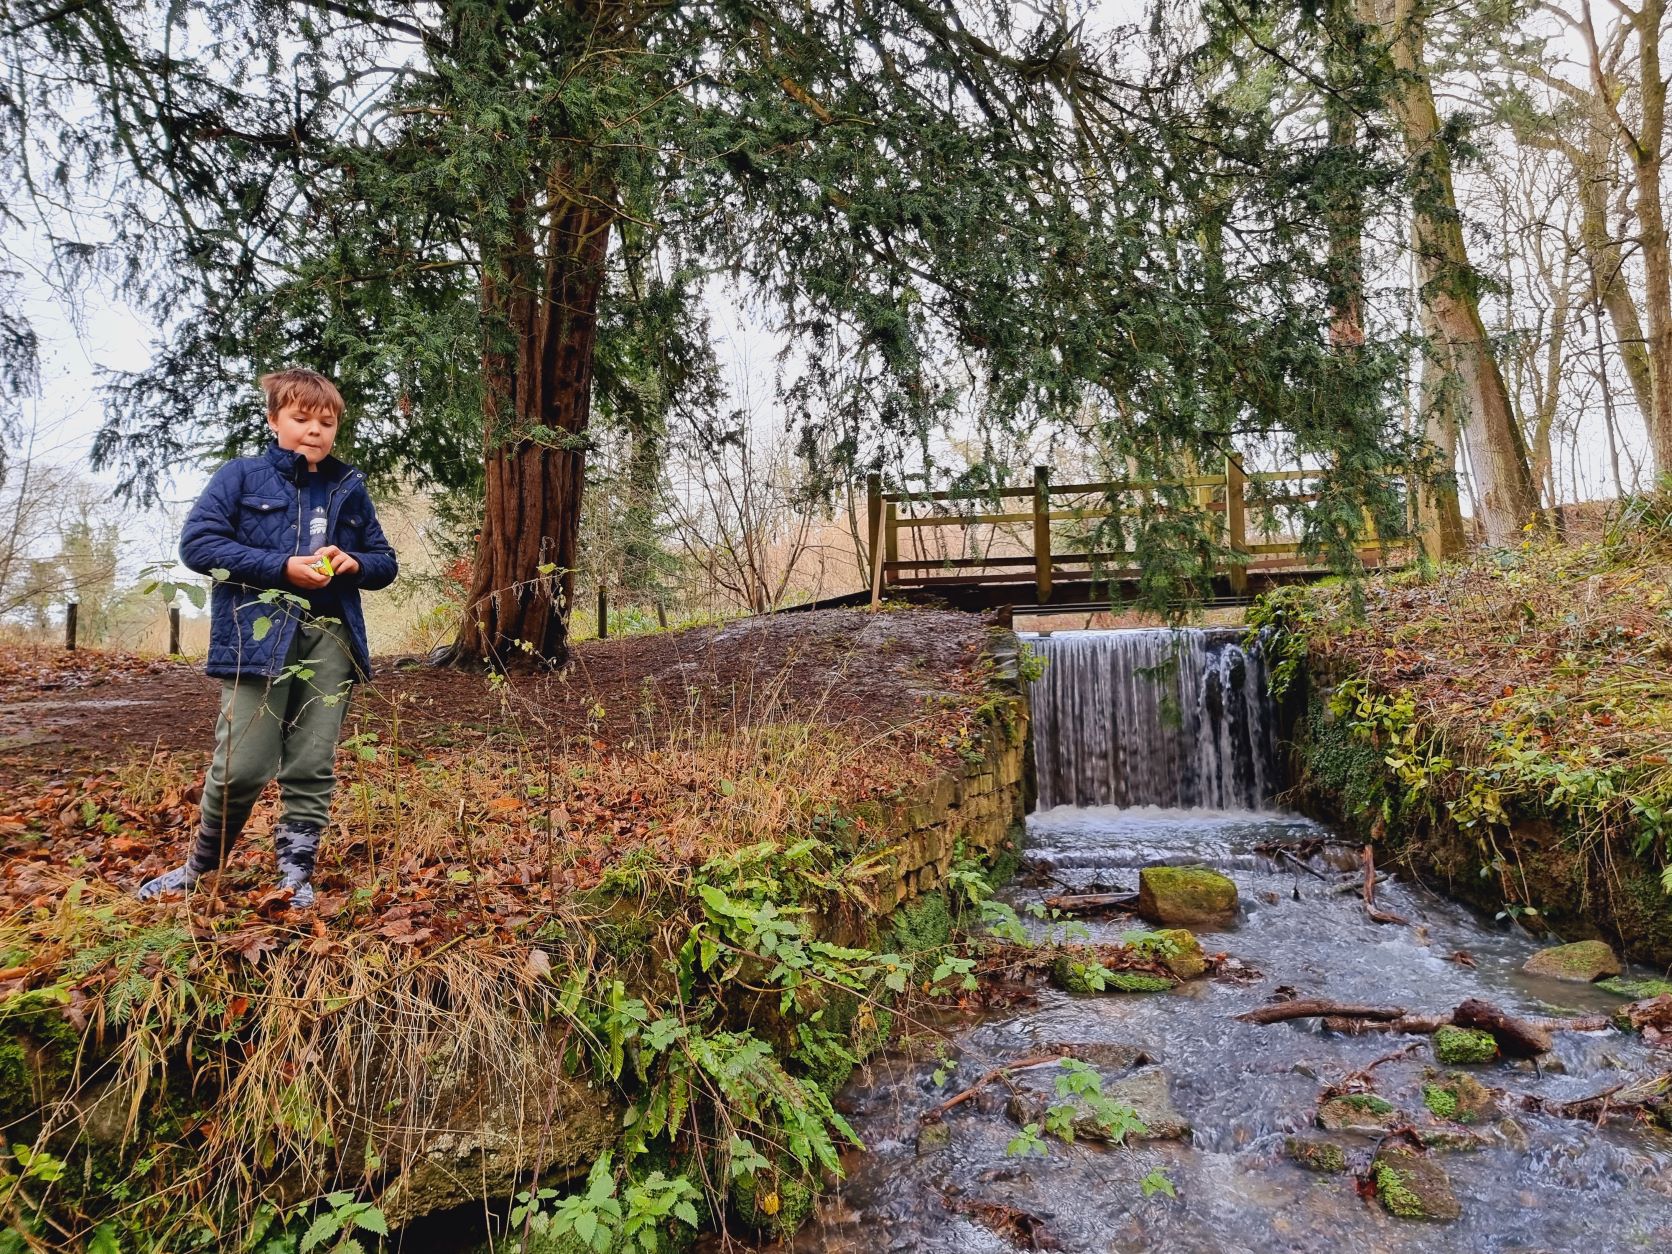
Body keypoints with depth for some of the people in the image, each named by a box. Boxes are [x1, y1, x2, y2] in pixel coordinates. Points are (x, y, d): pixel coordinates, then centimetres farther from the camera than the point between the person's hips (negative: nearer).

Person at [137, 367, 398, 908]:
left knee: (312, 769, 5)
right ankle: (200, 866, 21)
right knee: (242, 766, -3)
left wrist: (353, 563, -5)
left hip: (330, 641, 3)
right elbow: (197, 543, -5)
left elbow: (385, 563, 18)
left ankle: (295, 875, 16)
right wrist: (282, 567, -13)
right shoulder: (242, 475, 5)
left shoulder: (350, 488, 15)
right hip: (257, 637, -3)